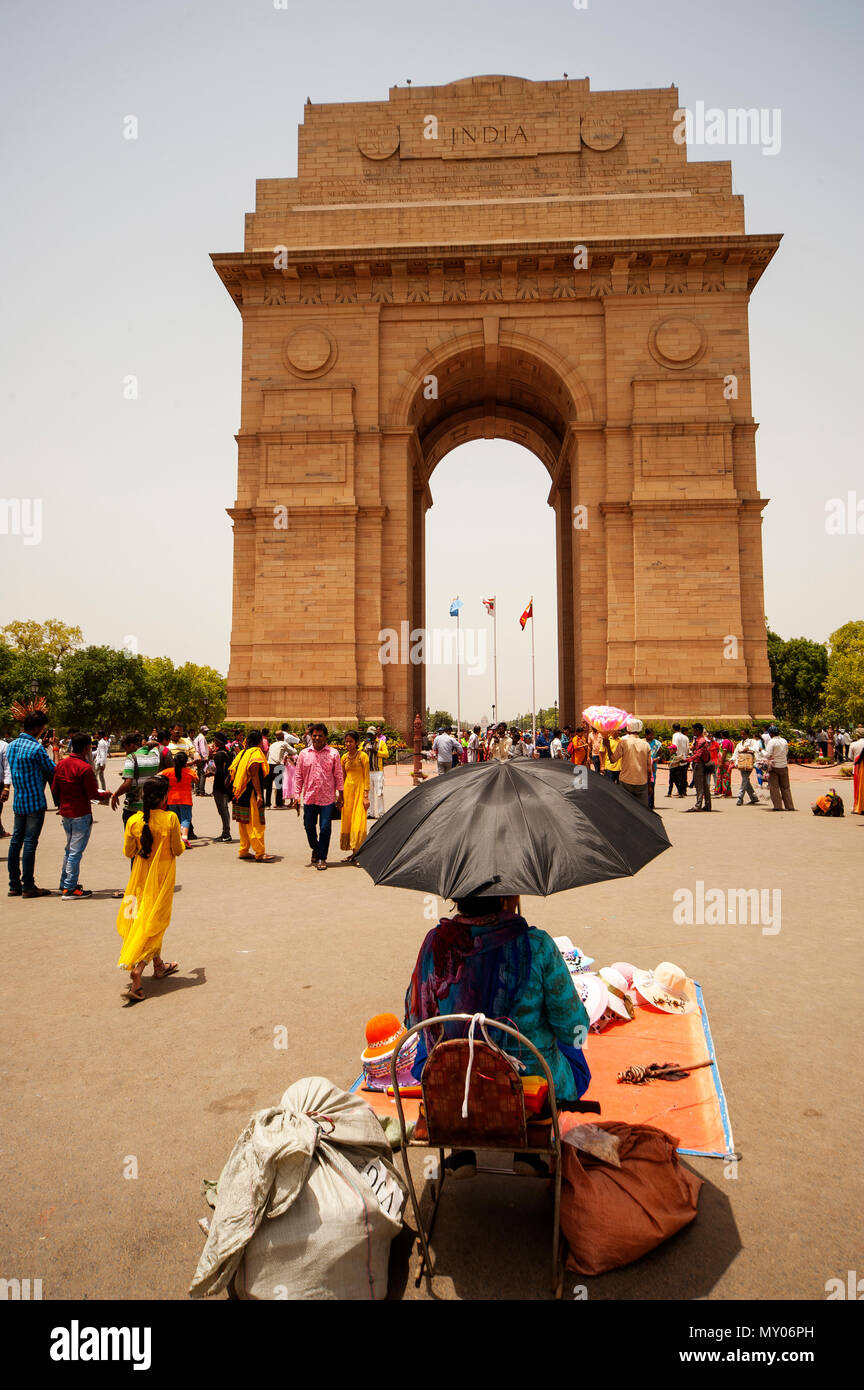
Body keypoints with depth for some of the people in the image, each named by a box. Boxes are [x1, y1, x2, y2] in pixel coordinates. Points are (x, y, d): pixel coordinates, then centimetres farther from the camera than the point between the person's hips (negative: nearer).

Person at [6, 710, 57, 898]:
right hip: (35, 802, -8)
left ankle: (14, 885, 18)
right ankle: (28, 887, 1)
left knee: (16, 841, 11)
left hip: (17, 802, 8)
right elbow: (53, 770, -8)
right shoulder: (36, 748, -16)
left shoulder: (10, 746, 9)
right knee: (30, 843, -4)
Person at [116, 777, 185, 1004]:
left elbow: (128, 852, -1)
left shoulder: (133, 821, -9)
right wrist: (182, 842, 11)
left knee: (142, 916, 20)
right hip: (163, 875, -4)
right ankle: (137, 971, -11)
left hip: (141, 876, 4)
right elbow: (177, 851, -10)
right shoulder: (170, 819, -17)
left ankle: (158, 965, 34)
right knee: (155, 922, 5)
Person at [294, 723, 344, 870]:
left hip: (327, 798, -2)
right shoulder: (304, 754, 6)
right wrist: (297, 796, 4)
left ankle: (321, 858, 9)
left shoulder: (333, 753, 1)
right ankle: (315, 849, 36)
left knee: (325, 828, -4)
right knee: (309, 827, 10)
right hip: (309, 797, 2)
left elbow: (339, 775, 4)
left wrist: (340, 795, 2)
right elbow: (299, 776, 9)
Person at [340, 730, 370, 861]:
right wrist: (341, 795, 11)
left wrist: (366, 796, -12)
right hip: (347, 790, 5)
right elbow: (342, 777, 15)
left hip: (359, 790, -5)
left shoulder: (363, 756, -6)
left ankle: (358, 852, -4)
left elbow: (366, 777, -7)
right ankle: (354, 853, 12)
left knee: (358, 821, -8)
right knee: (347, 820, 4)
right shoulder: (344, 757, 9)